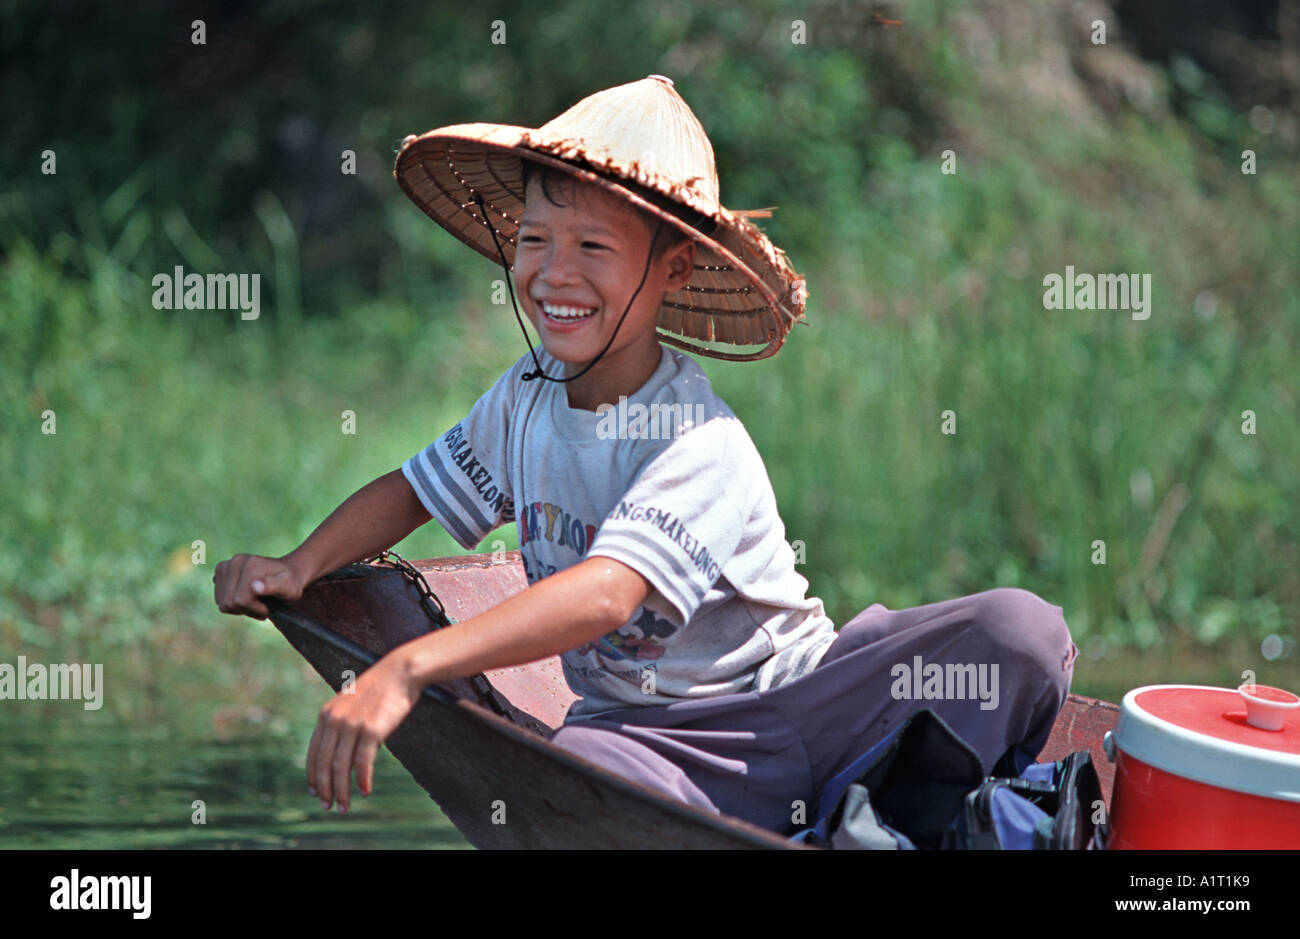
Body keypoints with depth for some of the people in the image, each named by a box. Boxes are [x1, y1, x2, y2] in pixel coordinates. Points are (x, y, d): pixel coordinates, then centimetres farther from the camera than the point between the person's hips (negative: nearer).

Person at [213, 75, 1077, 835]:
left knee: (1021, 631, -28)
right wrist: (298, 568, 0)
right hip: (650, 740, 3)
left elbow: (605, 595, -35)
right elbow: (413, 490, 21)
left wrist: (406, 670, -43)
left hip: (795, 708, -3)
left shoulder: (703, 445, -20)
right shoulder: (527, 397, 4)